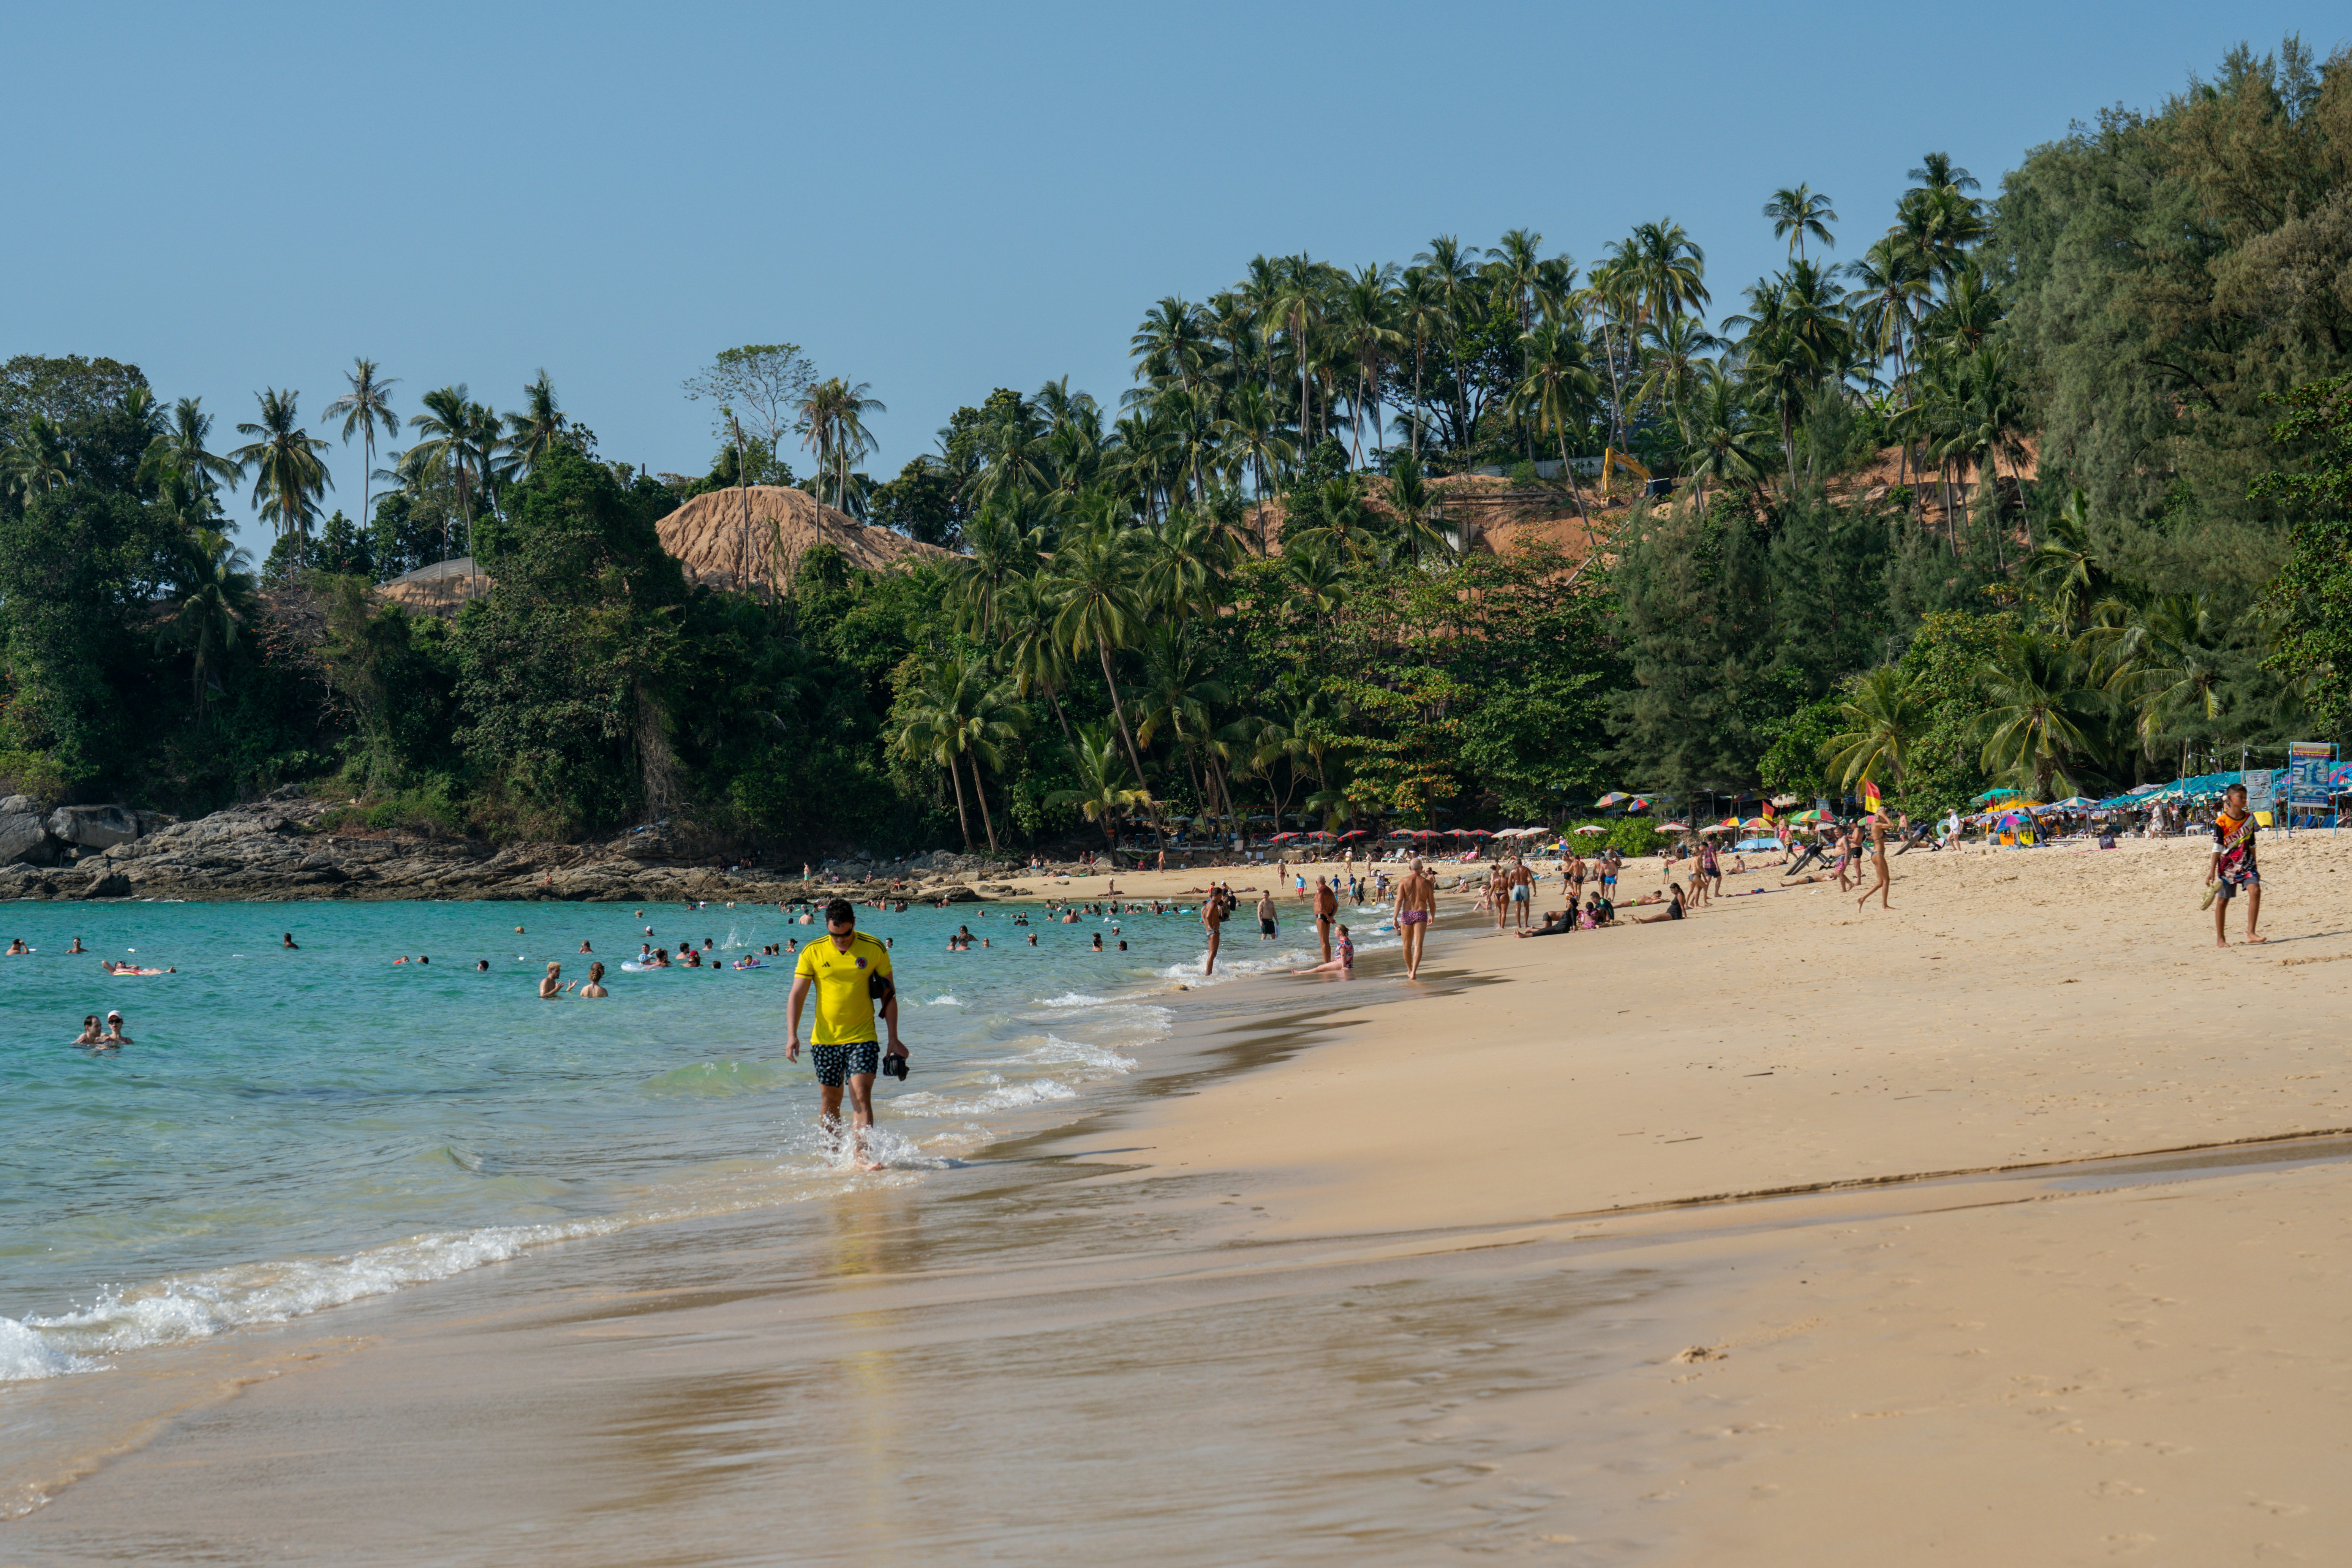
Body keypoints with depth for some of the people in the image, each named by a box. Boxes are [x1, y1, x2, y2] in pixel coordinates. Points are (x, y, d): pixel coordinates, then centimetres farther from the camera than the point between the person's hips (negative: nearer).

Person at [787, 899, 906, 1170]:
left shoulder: (875, 950, -3)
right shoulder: (812, 953, -2)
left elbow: (889, 996, 5)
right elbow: (797, 996, 0)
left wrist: (894, 1040, 3)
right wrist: (792, 1035, -14)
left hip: (862, 1038, -1)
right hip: (825, 1039, 2)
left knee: (861, 1096, -15)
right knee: (829, 1101, 9)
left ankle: (861, 1155, -20)